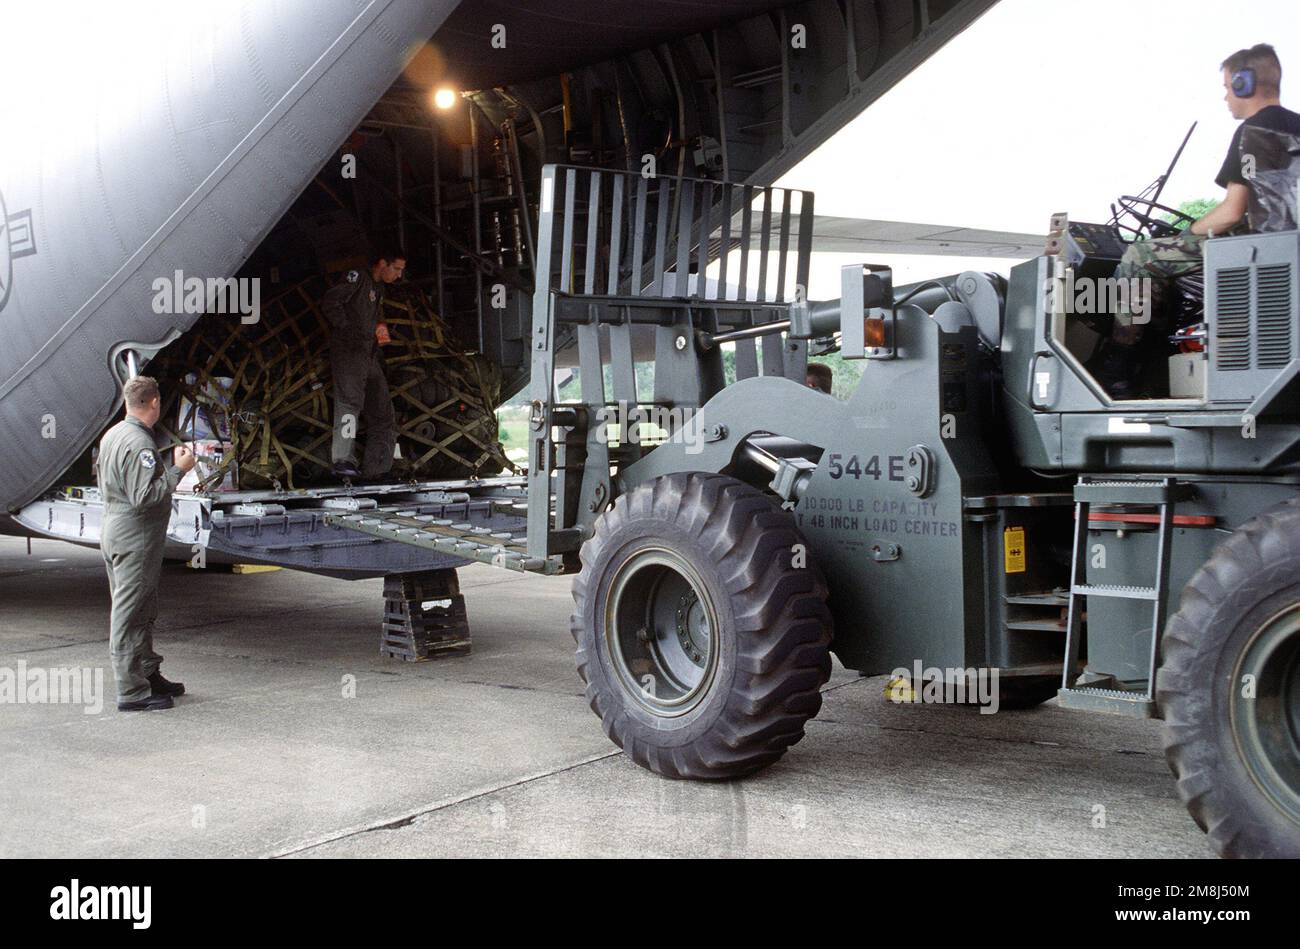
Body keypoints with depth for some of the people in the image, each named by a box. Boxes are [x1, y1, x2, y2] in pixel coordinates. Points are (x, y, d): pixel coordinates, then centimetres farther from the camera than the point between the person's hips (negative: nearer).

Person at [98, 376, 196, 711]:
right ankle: (132, 692, 2)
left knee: (142, 614, 18)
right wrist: (177, 469, -19)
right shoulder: (139, 444, -20)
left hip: (115, 530, 10)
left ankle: (149, 675, 29)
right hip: (136, 539, -10)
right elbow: (145, 496, -26)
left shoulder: (111, 436, 11)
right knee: (129, 616, -4)